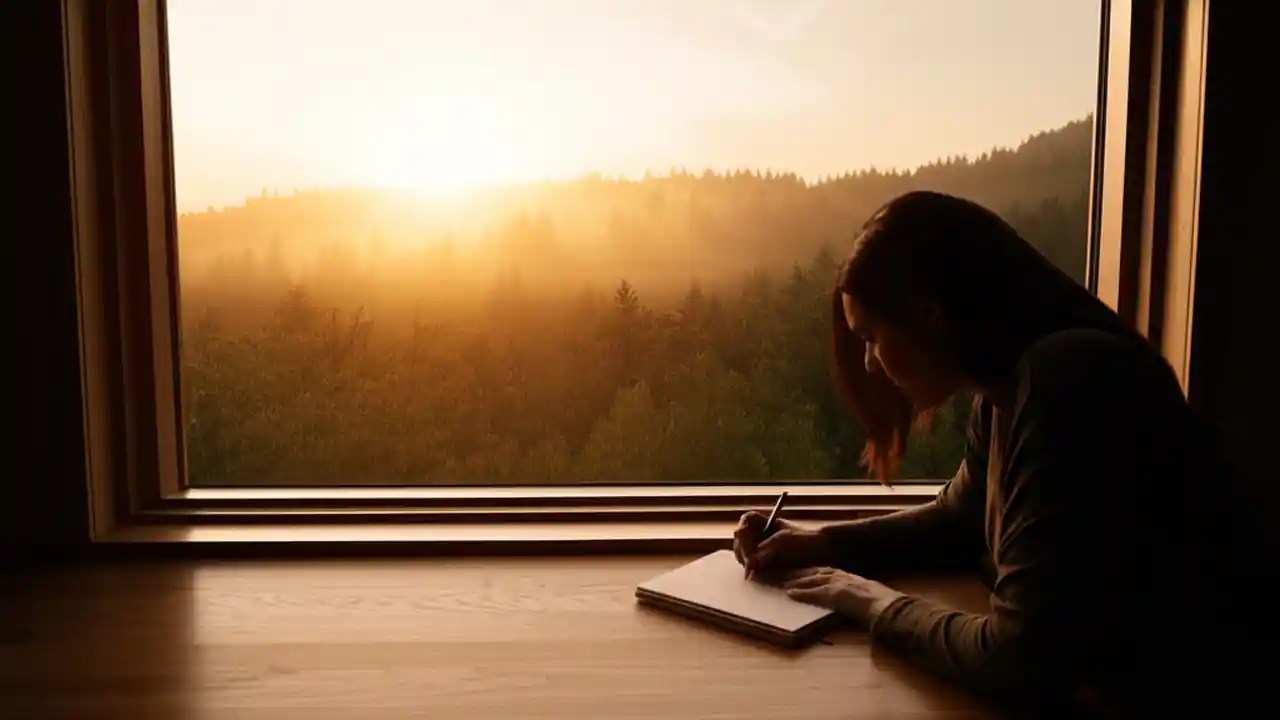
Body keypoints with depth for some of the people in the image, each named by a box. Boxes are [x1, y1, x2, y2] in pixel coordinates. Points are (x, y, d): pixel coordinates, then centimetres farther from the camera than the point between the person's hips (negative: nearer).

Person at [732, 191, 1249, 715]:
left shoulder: (1065, 386, -27)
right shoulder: (1009, 382, 1)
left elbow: (1019, 659, -26)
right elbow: (959, 519, 17)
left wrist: (881, 606, -11)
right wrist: (824, 543, 6)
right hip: (1063, 674, 7)